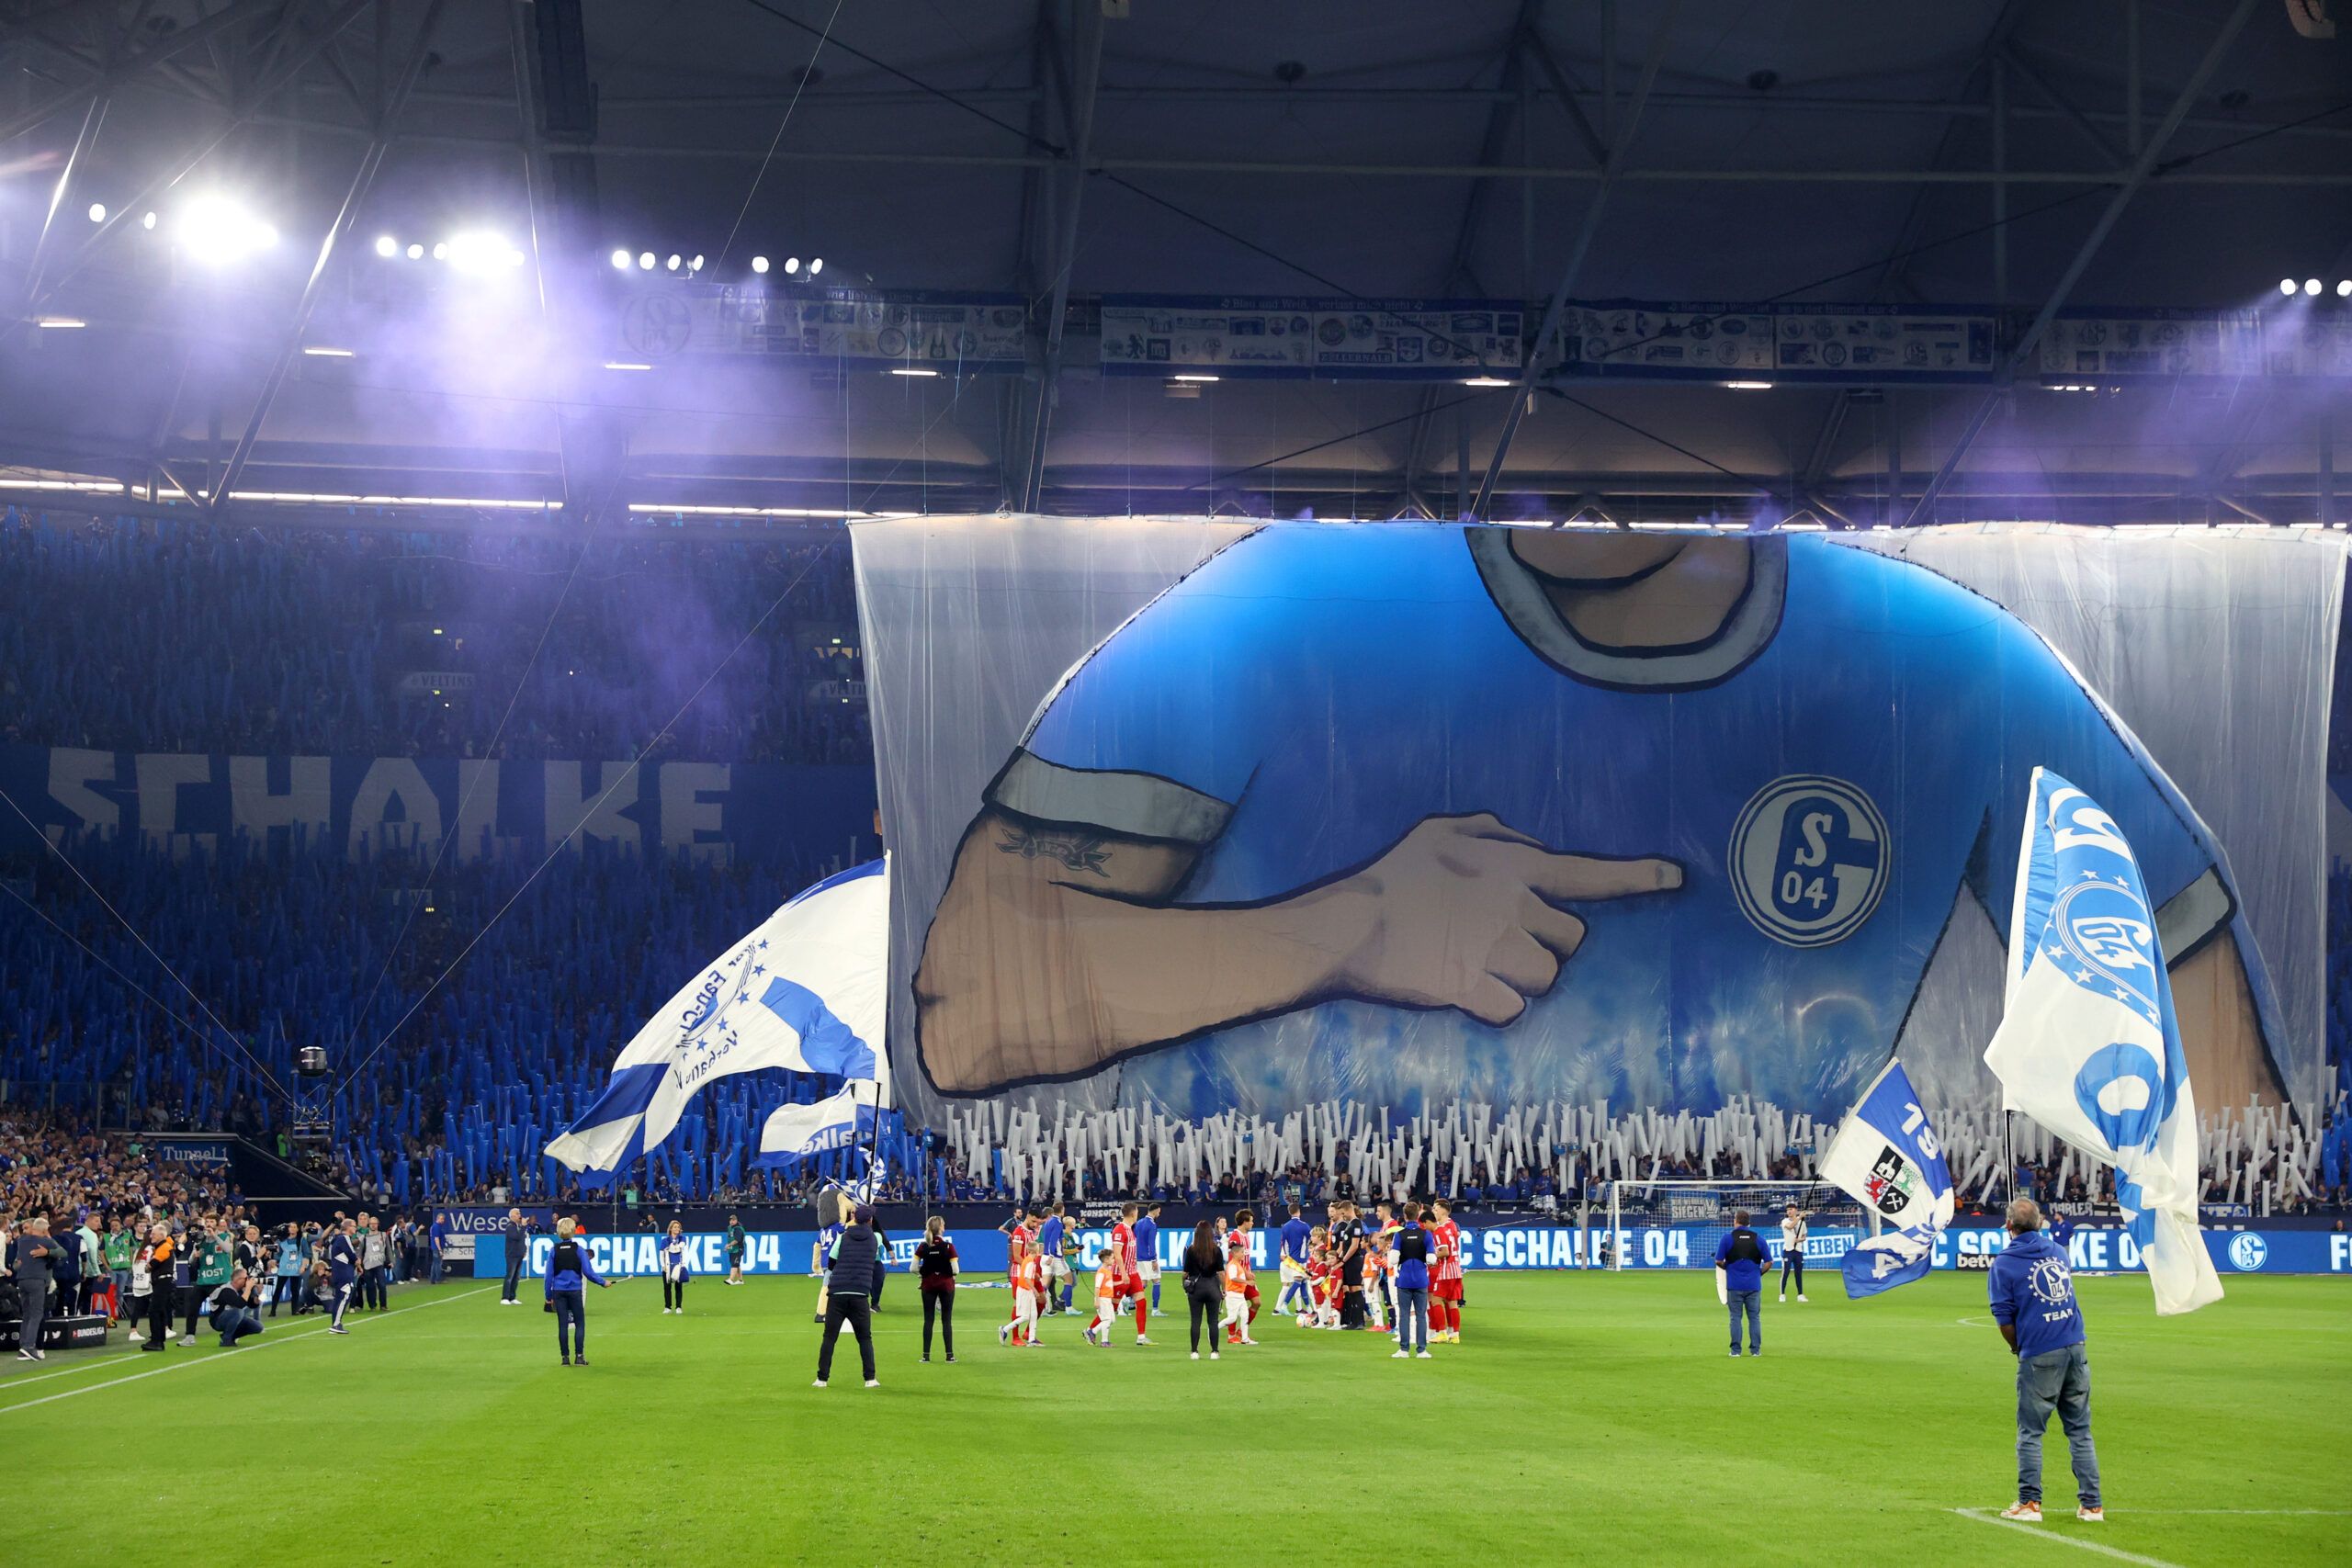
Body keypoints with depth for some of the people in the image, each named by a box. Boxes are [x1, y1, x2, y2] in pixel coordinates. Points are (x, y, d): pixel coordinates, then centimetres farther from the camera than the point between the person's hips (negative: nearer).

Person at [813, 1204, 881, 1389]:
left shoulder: (843, 1237, 5)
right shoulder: (875, 1239, 5)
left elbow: (831, 1263, 9)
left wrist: (827, 1287, 24)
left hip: (837, 1294, 0)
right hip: (859, 1296, 0)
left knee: (829, 1337, 5)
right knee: (865, 1338, 10)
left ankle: (822, 1378, 1)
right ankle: (870, 1379, 1)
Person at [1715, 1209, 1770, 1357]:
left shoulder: (1728, 1237, -4)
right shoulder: (1758, 1239, 1)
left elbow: (1718, 1261, -4)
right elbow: (1769, 1262, 1)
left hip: (1734, 1285, -1)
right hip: (1754, 1285, 1)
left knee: (1735, 1317, 5)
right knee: (1754, 1317, 8)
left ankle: (1736, 1350, 4)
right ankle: (1755, 1349, 7)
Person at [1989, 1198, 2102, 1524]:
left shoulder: (2004, 1263, -5)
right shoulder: (2057, 1251, 11)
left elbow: (2004, 1320, -5)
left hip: (2040, 1355, -4)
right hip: (2077, 1349, 5)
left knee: (2031, 1432, 6)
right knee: (2080, 1430, 9)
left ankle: (2029, 1503, 7)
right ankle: (2091, 1505, 10)